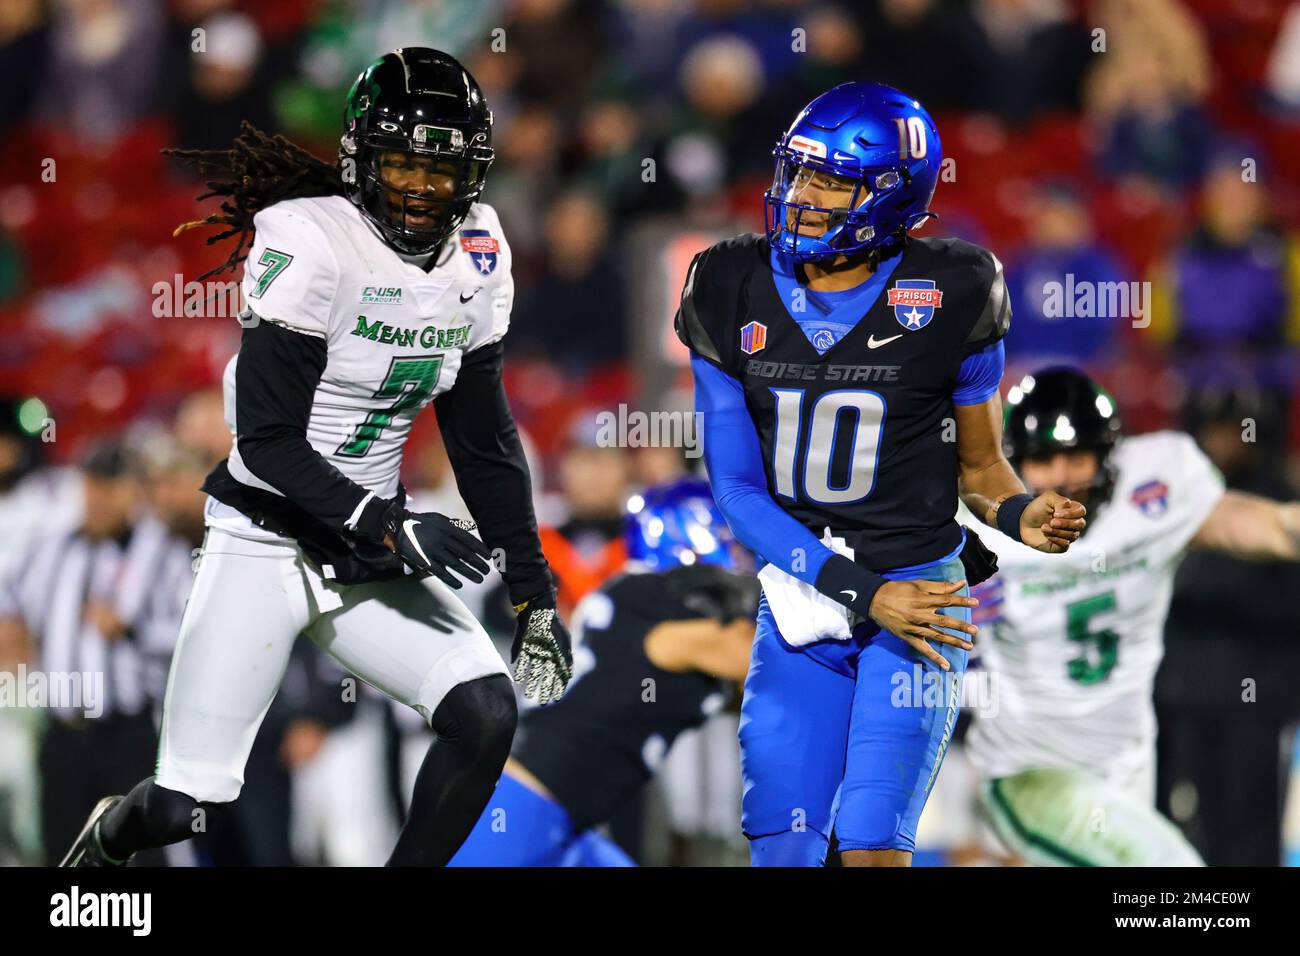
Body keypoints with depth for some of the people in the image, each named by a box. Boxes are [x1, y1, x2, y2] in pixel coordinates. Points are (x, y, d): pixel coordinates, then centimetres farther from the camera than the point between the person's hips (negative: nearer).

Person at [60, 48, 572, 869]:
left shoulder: (477, 254, 1)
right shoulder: (311, 240, -18)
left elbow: (485, 437, 9)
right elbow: (268, 439, -20)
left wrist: (534, 589, 6)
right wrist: (389, 528, -25)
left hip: (374, 551, 6)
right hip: (266, 543, -5)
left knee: (488, 716, -15)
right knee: (183, 808, -7)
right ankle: (109, 840, 29)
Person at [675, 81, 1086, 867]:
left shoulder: (946, 298, -8)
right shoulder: (735, 298, -2)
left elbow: (979, 465, 5)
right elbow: (736, 487, -3)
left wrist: (1023, 517, -18)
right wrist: (863, 593, -12)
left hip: (918, 588, -3)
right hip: (801, 596, 3)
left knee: (872, 847, -14)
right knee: (780, 851, 3)